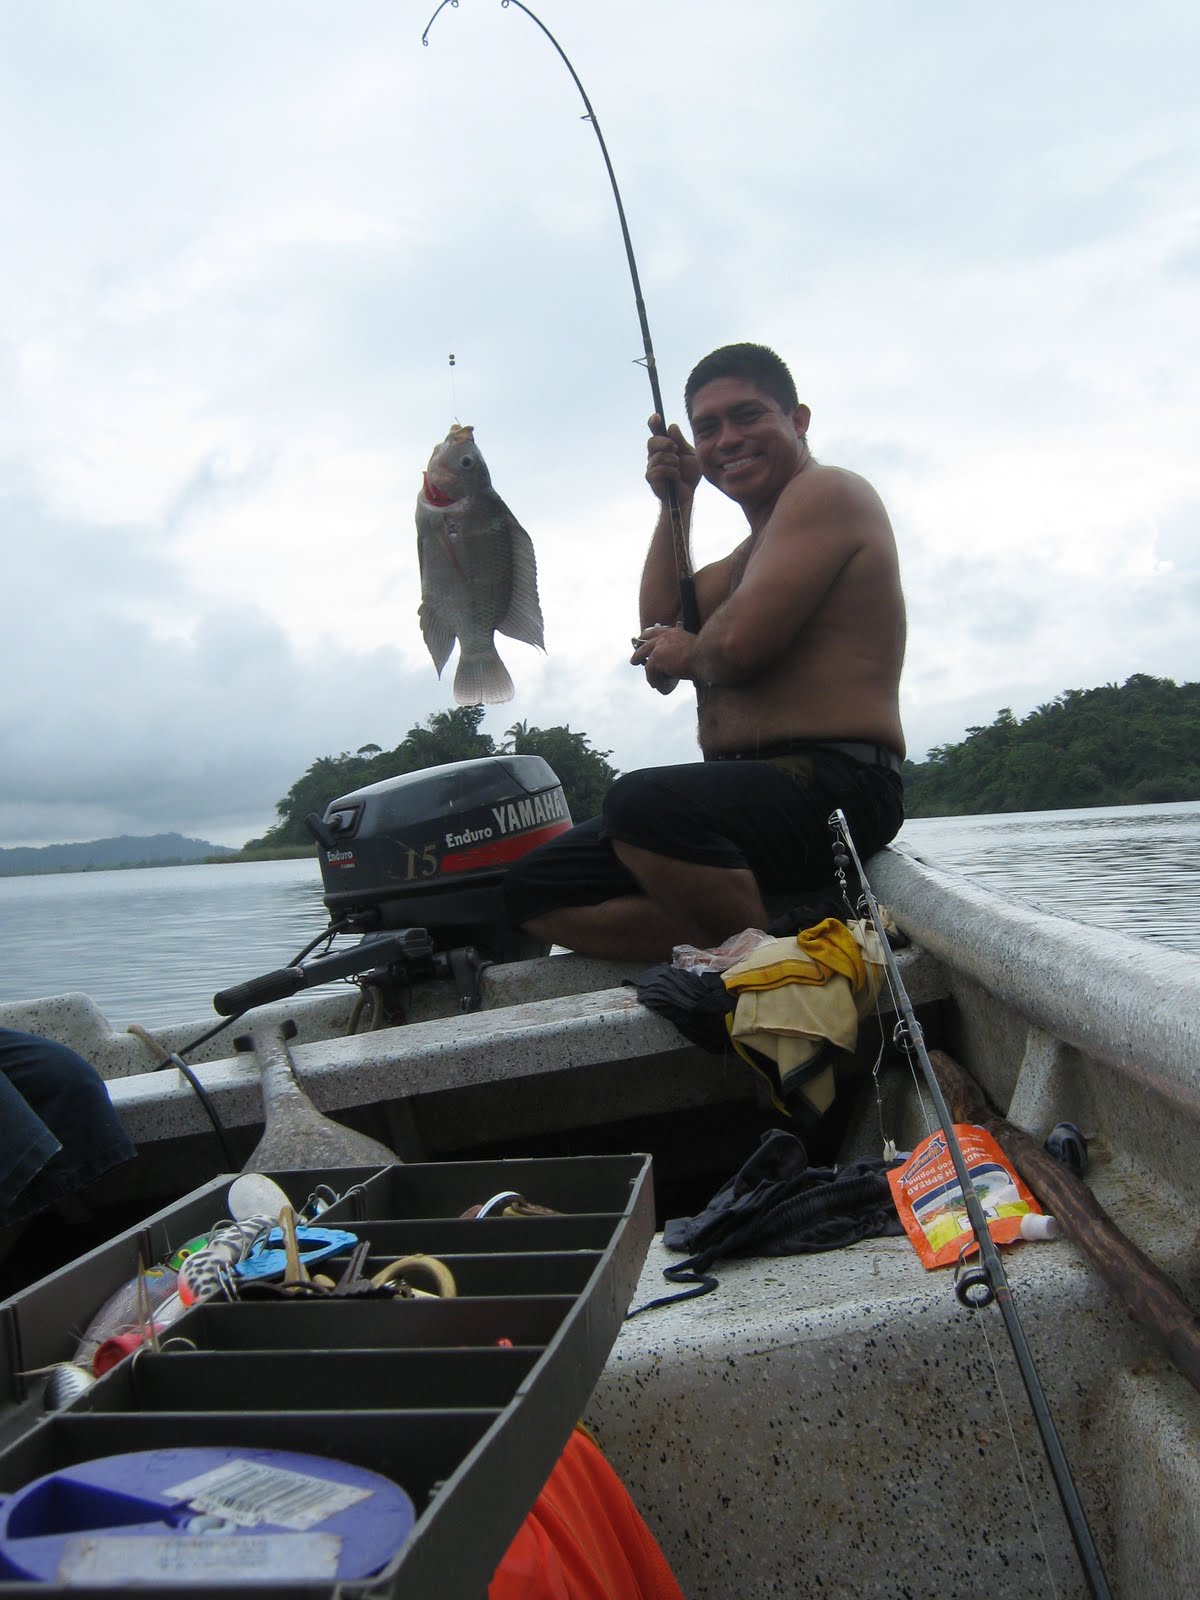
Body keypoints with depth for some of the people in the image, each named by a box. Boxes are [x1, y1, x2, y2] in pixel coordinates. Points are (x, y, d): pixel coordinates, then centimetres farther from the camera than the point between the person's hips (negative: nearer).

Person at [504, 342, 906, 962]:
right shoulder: (760, 542, 26)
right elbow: (661, 621, 19)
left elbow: (739, 644, -18)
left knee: (643, 802, -40)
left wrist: (689, 656, 5)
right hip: (756, 792, 11)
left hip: (833, 785, -10)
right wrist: (675, 501, 16)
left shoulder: (825, 491, -5)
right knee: (534, 888, 6)